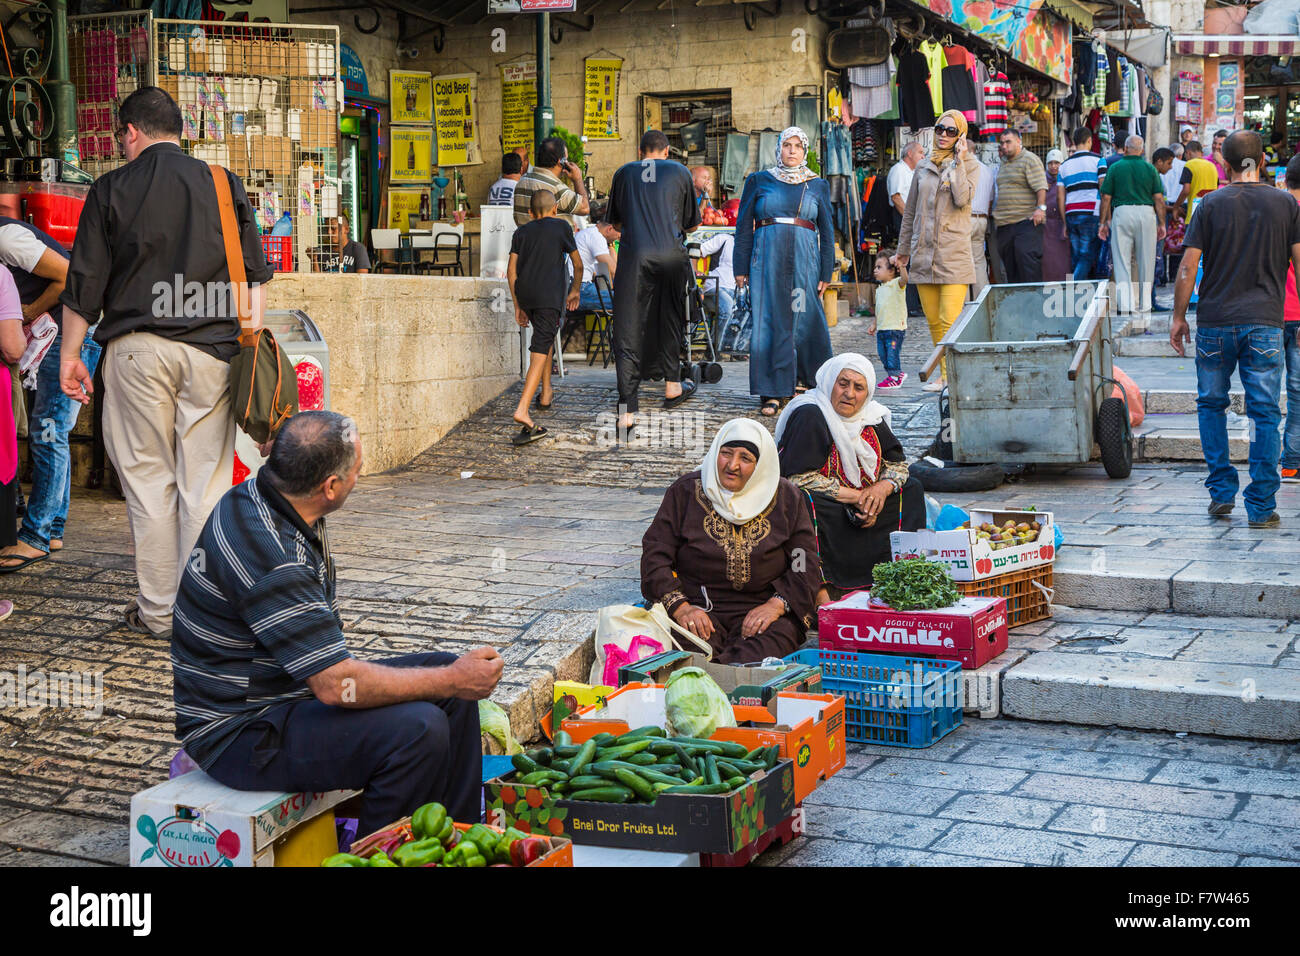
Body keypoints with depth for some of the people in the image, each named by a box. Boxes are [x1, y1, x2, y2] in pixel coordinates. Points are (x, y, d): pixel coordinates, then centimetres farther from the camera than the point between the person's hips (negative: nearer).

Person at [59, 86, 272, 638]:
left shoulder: (111, 190, 0)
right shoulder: (225, 185, 6)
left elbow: (83, 286, 1)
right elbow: (255, 275, 7)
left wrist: (70, 355, 10)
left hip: (137, 351, -1)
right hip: (212, 351, 2)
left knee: (148, 481, 6)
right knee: (206, 482, 5)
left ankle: (157, 611, 10)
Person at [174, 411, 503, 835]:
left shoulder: (260, 497, 3)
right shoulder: (268, 555, -29)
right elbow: (337, 686, -29)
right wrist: (453, 680, -18)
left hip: (294, 687, 10)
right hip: (239, 733, -10)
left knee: (451, 681, 4)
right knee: (419, 729, -27)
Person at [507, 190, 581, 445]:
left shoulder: (521, 232, 18)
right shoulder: (560, 227, 12)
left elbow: (511, 270, 11)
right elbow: (578, 264, 17)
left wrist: (517, 305, 15)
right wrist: (575, 291, 33)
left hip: (525, 294, 5)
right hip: (550, 296, -5)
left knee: (545, 339, 30)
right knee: (540, 352, -11)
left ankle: (546, 393, 35)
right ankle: (522, 409, -25)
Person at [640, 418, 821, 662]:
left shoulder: (786, 498, 9)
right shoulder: (684, 492, 8)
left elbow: (807, 564, 7)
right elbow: (655, 554, 2)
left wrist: (776, 605, -11)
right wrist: (680, 607, -13)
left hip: (763, 608, 1)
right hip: (699, 606, 0)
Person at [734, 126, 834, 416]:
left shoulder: (818, 185, 12)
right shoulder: (759, 181, 9)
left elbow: (826, 232, 11)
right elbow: (744, 226, 7)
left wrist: (826, 272, 3)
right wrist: (741, 268, 0)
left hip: (803, 260, 1)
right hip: (767, 258, -1)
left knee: (804, 321, 0)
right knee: (769, 322, -4)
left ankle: (801, 378, 23)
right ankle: (772, 392, 0)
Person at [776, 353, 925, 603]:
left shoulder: (870, 417, 6)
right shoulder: (809, 416, -15)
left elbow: (897, 463, 11)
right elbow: (799, 478, -23)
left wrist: (882, 488, -14)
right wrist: (856, 497, -20)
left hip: (863, 509, 7)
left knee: (910, 488, 3)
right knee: (806, 499, -37)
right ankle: (818, 589, -39)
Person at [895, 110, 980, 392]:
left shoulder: (969, 165, 5)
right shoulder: (923, 168, 16)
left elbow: (963, 198, -15)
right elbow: (911, 212, 21)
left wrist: (958, 162, -9)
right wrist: (903, 249, 23)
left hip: (954, 253, -4)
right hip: (923, 253, 4)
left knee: (950, 321, -13)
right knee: (933, 322, 5)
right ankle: (945, 374, 14)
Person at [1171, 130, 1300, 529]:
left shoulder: (1211, 204, 0)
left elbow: (1188, 265, -4)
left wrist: (1179, 316, 6)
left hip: (1215, 321, 0)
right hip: (1265, 322, 0)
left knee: (1211, 404, 16)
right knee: (1265, 413, 3)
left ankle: (1221, 491, 13)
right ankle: (1261, 506, 2)